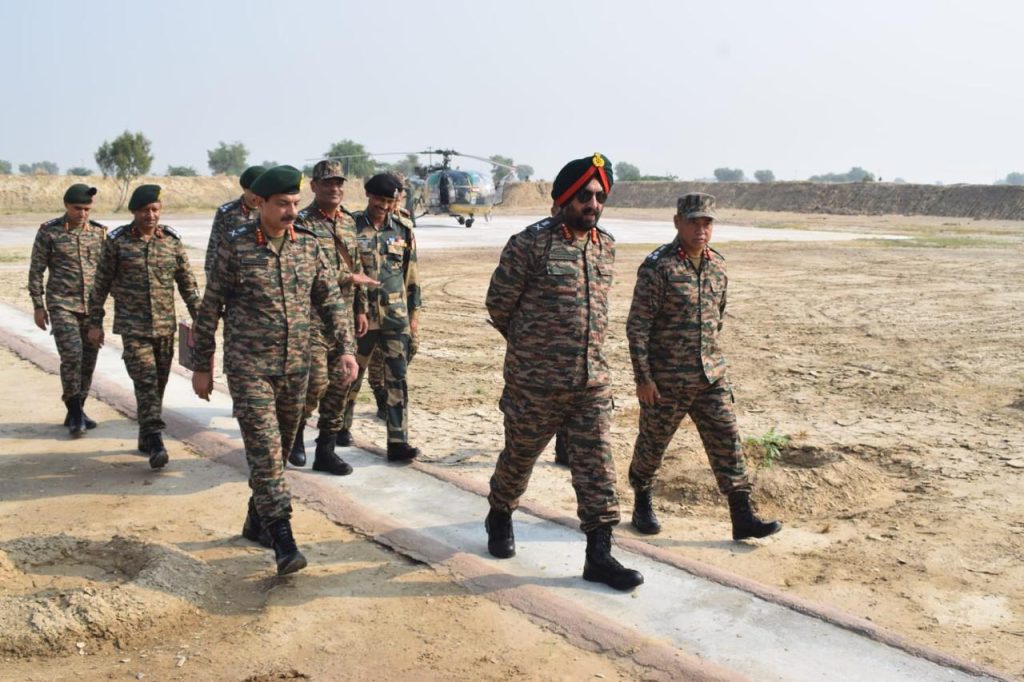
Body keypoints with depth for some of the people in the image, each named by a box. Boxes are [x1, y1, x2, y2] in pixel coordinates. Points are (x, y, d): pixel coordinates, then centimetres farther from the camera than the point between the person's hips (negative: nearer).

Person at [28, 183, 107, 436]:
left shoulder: (99, 232, 5)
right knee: (72, 355, -14)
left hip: (93, 305, 3)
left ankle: (77, 412, 19)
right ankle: (75, 413, -2)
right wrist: (38, 306, -1)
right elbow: (36, 270, 1)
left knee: (88, 359, 5)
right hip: (62, 304, -3)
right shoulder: (49, 231, -2)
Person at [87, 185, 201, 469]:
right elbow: (101, 284, 2)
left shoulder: (172, 240, 4)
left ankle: (146, 438, 26)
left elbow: (187, 283, 8)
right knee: (146, 381, -15)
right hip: (132, 326, -3)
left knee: (158, 384, 10)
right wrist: (95, 322, 2)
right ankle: (155, 442, -17)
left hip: (165, 326, 3)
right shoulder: (117, 241, -2)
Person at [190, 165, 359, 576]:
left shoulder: (309, 245, 4)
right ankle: (282, 540, -7)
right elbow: (210, 308, -1)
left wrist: (345, 348, -5)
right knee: (265, 450, -10)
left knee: (280, 449, 14)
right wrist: (201, 366, 1)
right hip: (249, 368, -4)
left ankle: (257, 522, 32)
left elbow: (330, 300, 7)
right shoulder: (236, 245, -6)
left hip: (296, 368, 5)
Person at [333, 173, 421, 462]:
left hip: (396, 316, 2)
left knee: (397, 378, -2)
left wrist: (414, 311, 9)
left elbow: (411, 273, 11)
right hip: (360, 314, -2)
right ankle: (339, 424, 34)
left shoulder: (402, 231, 6)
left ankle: (398, 442, 0)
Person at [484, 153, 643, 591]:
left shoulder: (606, 245, 7)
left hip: (594, 380, 5)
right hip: (535, 380, -4)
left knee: (597, 466, 3)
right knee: (519, 456, 14)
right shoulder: (531, 243, -13)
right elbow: (498, 303, -5)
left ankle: (599, 555, 12)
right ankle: (500, 517, 41)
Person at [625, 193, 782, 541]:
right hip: (665, 379, -5)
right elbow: (637, 326, -14)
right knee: (652, 443, 9)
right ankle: (642, 504, 32)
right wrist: (643, 377, -16)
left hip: (711, 376, 6)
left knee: (727, 440, 3)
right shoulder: (657, 266, -14)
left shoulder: (718, 264, 6)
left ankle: (742, 517, 10)